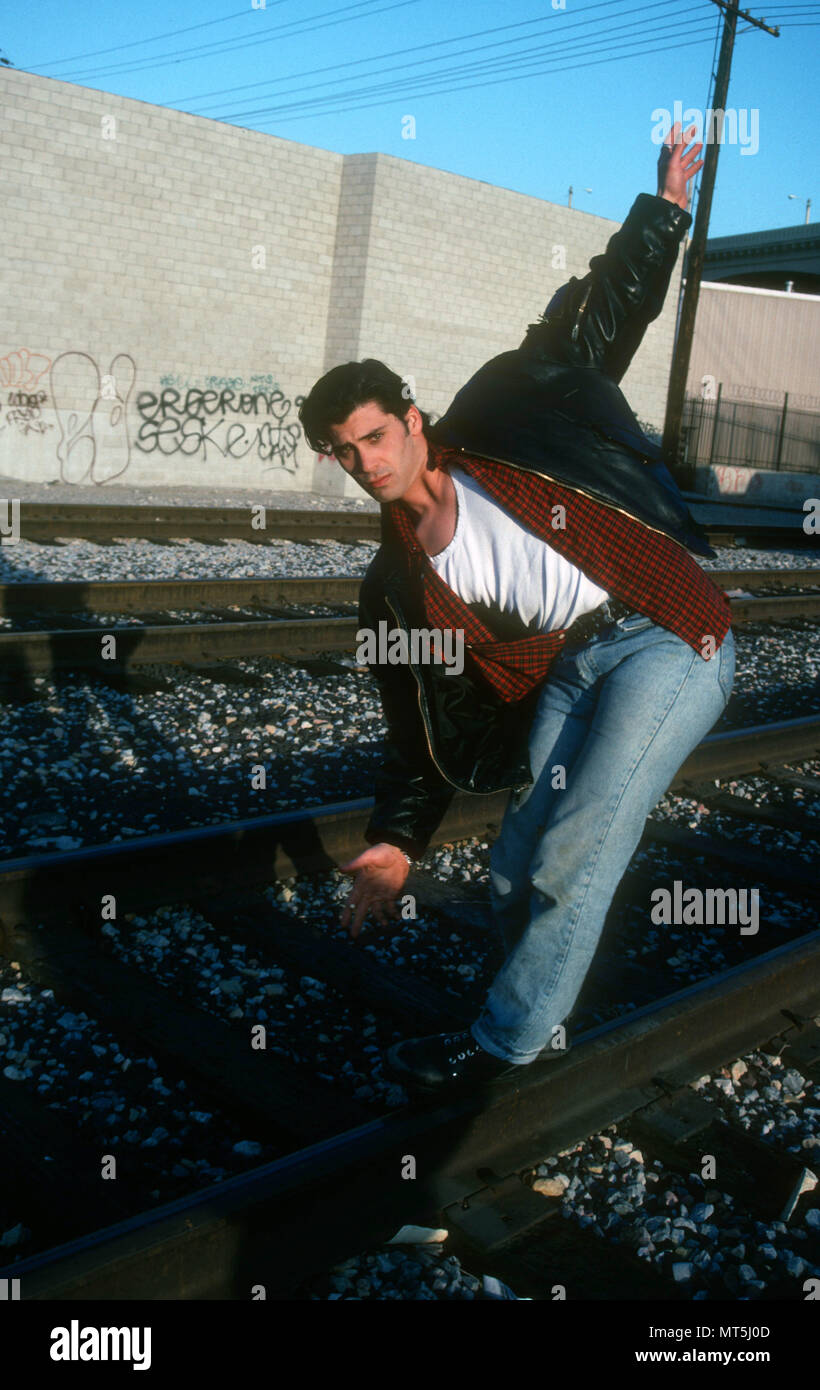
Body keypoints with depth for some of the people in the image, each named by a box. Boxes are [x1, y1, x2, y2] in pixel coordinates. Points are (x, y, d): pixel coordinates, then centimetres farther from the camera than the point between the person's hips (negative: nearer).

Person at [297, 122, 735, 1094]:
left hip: (666, 643, -4)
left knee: (569, 860, -10)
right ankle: (540, 1027, 29)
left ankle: (504, 1047, 8)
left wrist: (663, 208, 11)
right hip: (567, 675, 5)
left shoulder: (497, 420, 3)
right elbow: (424, 721, 11)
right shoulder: (398, 584, 10)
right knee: (515, 876, 2)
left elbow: (598, 320, 12)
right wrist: (396, 841, 7)